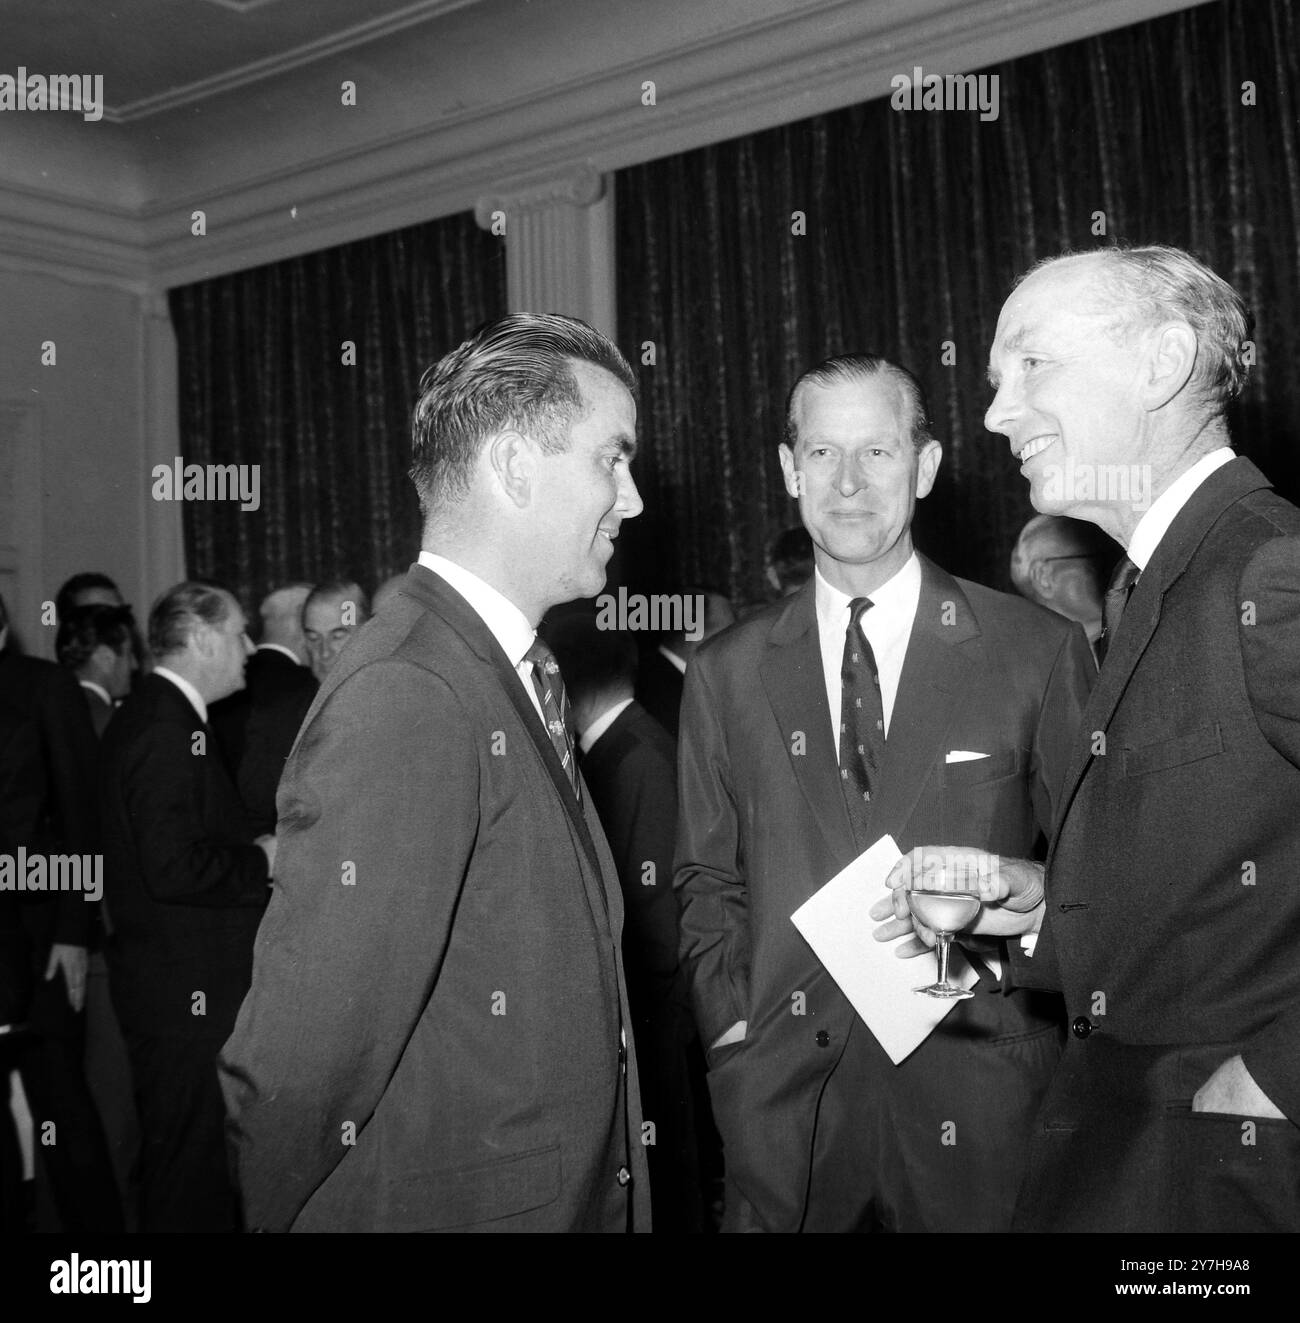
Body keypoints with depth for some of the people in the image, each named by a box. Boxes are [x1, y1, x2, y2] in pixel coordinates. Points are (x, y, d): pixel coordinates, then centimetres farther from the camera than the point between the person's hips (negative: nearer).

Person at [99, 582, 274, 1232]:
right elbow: (174, 869, -26)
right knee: (189, 1164, 0)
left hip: (175, 984, 10)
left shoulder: (147, 716, 14)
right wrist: (261, 860, -12)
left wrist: (252, 849, 9)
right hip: (186, 990, -10)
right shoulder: (167, 730, -19)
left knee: (189, 1157, 19)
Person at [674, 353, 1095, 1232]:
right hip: (786, 1102, 2)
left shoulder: (1041, 651, -3)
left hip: (980, 1098, -1)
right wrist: (730, 1023, 0)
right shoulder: (725, 674, 5)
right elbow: (708, 883, 12)